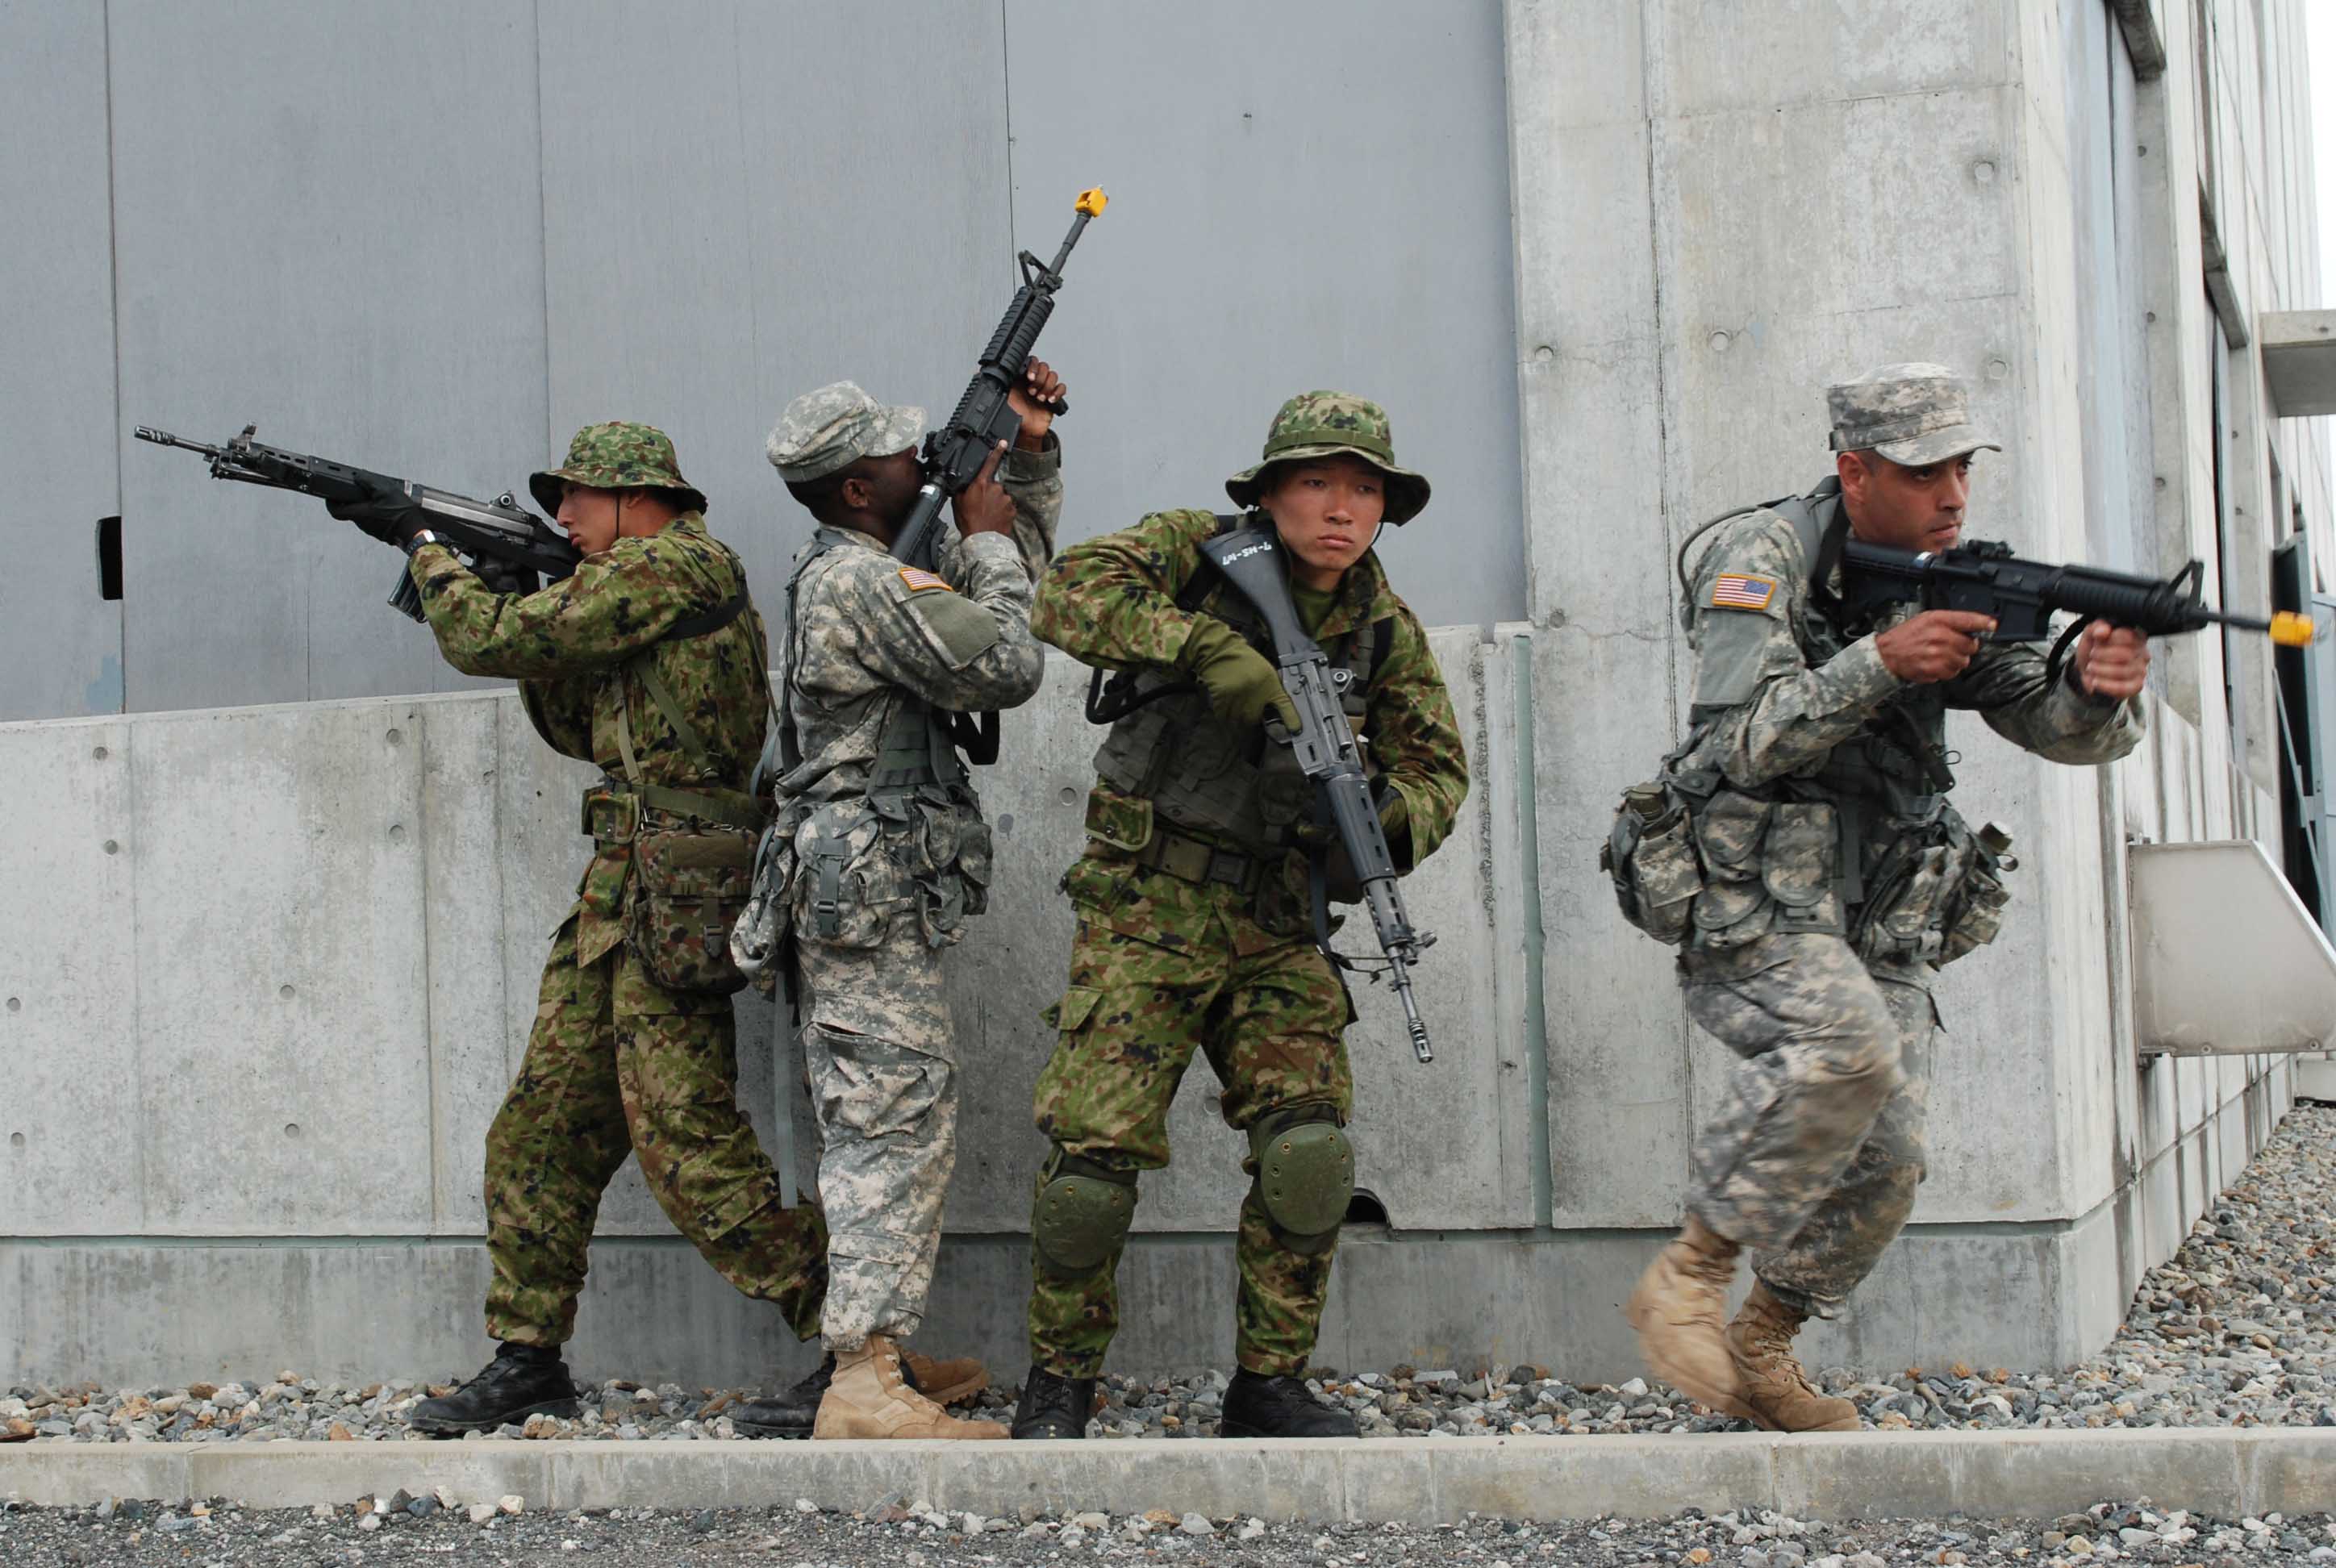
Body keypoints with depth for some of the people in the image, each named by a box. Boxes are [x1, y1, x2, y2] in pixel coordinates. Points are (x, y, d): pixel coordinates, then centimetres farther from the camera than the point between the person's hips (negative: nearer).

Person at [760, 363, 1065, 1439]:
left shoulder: (842, 576, 18)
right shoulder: (865, 583, -15)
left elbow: (1017, 562, 28)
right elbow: (1008, 668, -15)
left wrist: (1029, 454, 17)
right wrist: (987, 537, -2)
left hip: (852, 896, 11)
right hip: (873, 893, -11)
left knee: (870, 1134, 14)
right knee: (900, 1129, -12)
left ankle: (867, 1350, 20)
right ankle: (865, 1387, -14)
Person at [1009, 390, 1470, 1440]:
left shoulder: (1386, 629, 3)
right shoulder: (1200, 553, -8)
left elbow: (1439, 771, 5)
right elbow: (1069, 595, -23)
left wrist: (1388, 813, -18)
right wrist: (1208, 645, -34)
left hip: (1276, 927, 4)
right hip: (1148, 907, -3)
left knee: (1311, 1149, -9)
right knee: (1094, 1150, -11)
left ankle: (1269, 1390, 7)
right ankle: (1059, 1384, 9)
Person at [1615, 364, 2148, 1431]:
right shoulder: (1763, 556, -8)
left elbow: (2058, 728, 1)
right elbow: (1745, 740, -19)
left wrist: (2100, 689, -23)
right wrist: (1881, 662, -30)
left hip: (1882, 929, 6)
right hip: (1751, 903, -6)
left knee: (1884, 1164, -1)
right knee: (1847, 1041, -32)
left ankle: (1762, 1354, 20)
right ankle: (1689, 1275, -18)